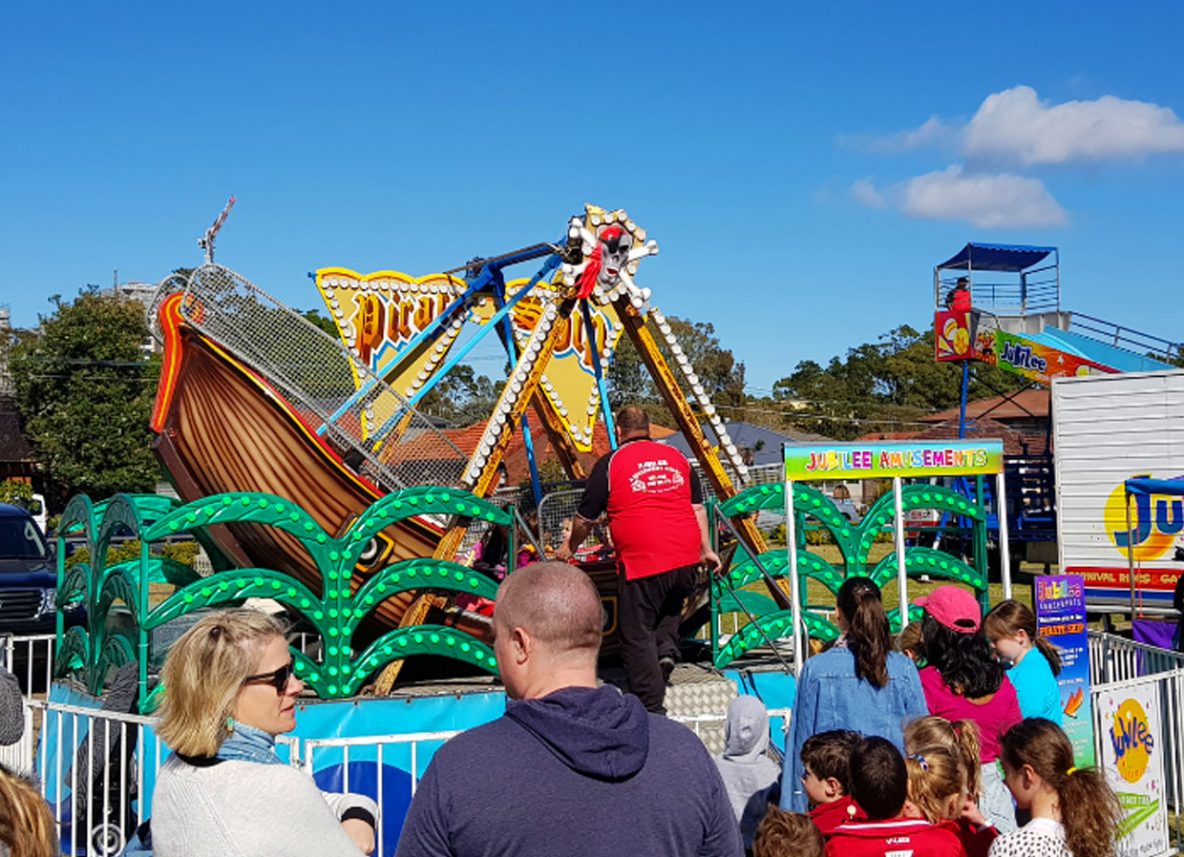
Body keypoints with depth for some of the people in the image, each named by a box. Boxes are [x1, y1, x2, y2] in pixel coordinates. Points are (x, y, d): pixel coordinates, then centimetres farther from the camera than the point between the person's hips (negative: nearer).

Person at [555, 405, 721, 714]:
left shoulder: (609, 465, 1)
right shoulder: (677, 458, 14)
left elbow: (585, 518, 8)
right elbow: (697, 508, 17)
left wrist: (569, 547, 24)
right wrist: (706, 550, 26)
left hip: (642, 563, -5)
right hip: (686, 560, 5)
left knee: (637, 636, 4)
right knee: (671, 607, 31)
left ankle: (652, 708, 4)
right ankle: (667, 647, 6)